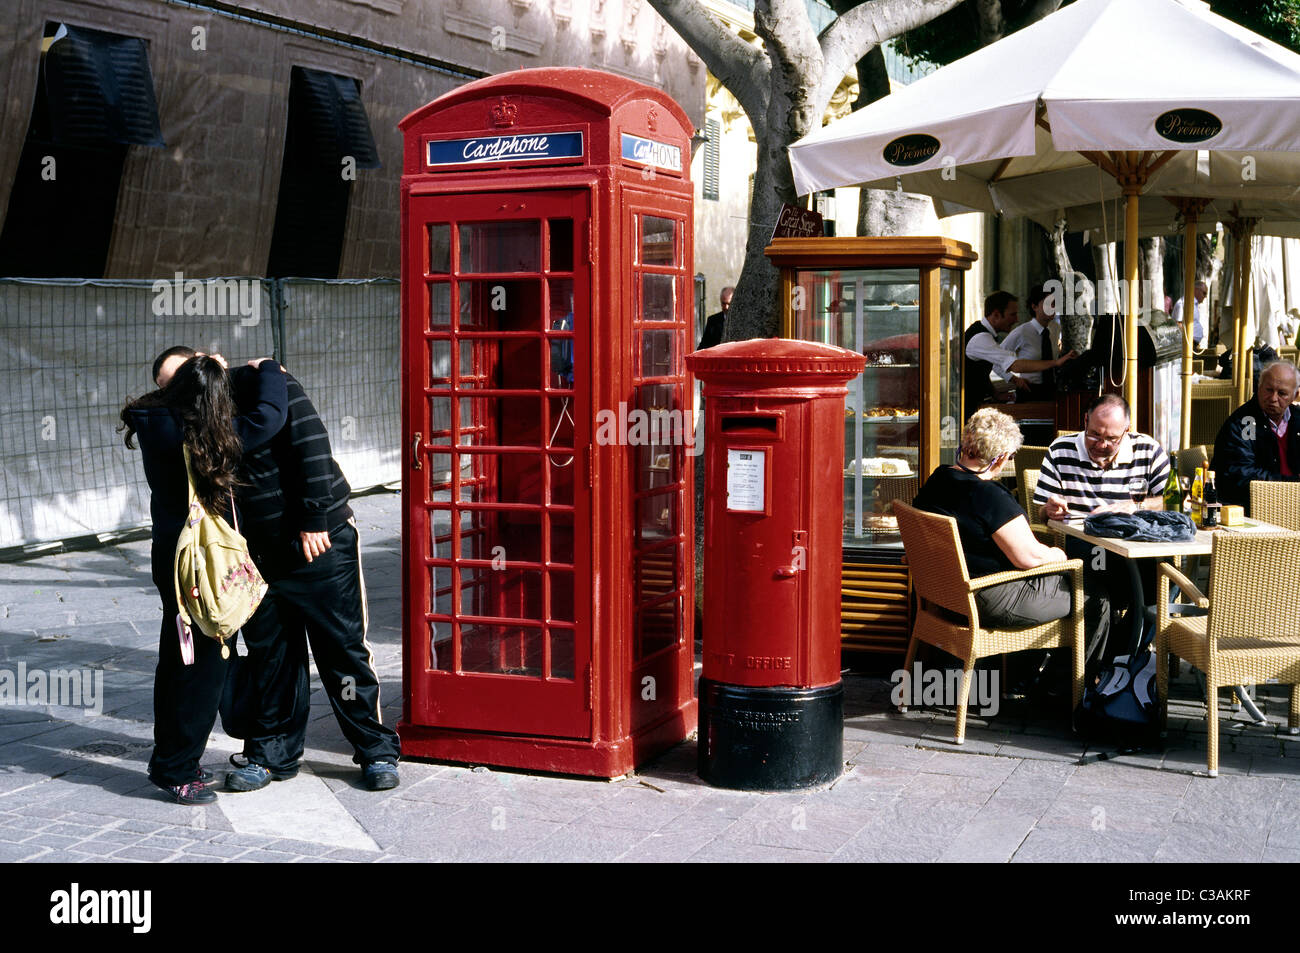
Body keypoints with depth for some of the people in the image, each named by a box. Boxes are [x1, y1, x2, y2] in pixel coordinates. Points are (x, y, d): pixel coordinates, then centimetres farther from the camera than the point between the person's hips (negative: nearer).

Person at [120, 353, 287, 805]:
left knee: (176, 659, 18)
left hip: (170, 553, 8)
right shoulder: (209, 437, -21)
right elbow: (268, 416, -14)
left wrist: (199, 373, 17)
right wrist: (268, 370, 3)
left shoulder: (155, 423, -4)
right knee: (205, 664, 2)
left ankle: (169, 761, 30)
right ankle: (175, 769, 7)